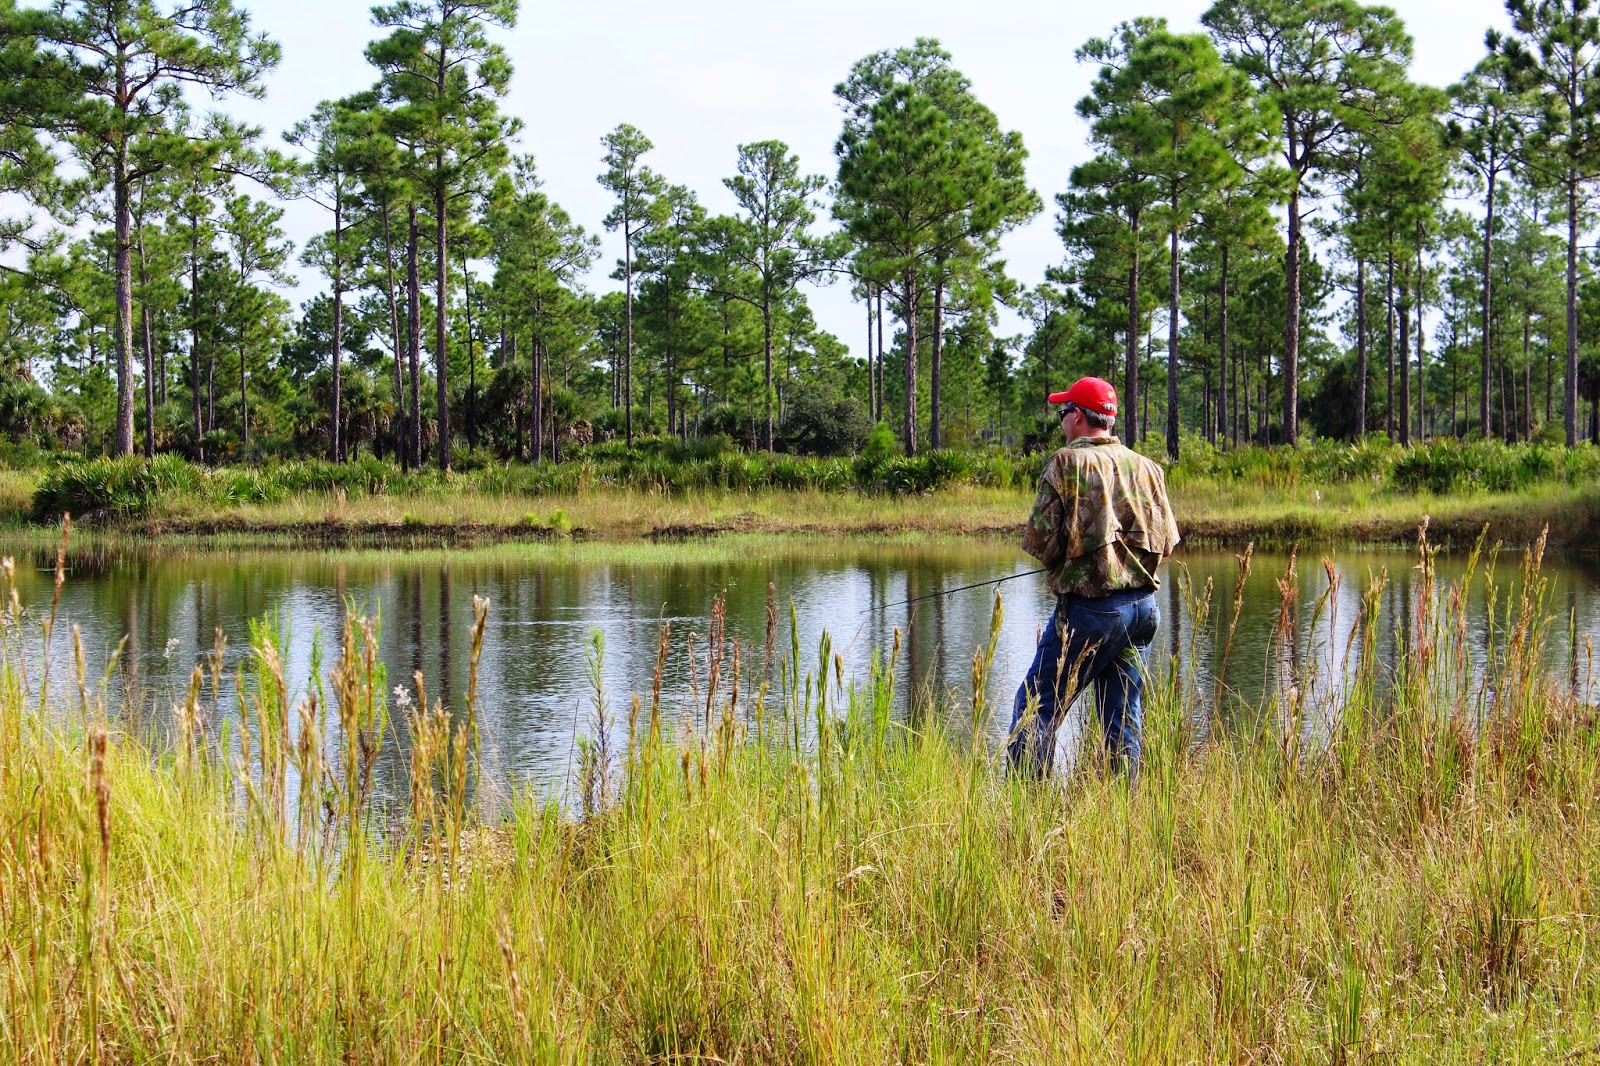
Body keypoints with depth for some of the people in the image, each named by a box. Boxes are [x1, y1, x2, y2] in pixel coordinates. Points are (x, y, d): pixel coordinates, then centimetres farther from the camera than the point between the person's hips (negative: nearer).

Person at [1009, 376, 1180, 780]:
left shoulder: (1067, 463, -7)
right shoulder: (1147, 467, 9)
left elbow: (1039, 540, -11)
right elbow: (1166, 543, 11)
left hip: (1089, 607, -6)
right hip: (1142, 606, 6)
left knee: (1036, 706, 0)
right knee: (1122, 717, 11)